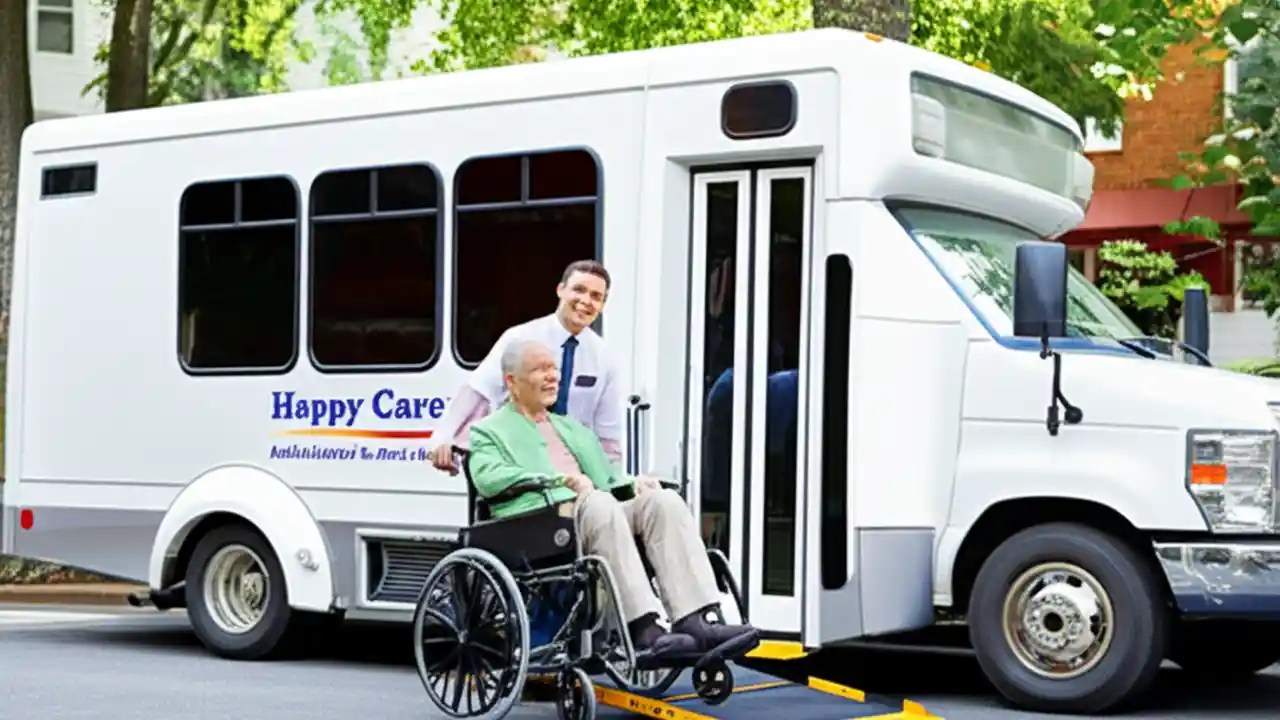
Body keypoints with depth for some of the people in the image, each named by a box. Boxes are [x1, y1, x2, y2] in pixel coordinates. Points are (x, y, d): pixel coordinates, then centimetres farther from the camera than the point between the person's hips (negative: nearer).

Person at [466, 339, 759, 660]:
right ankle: (644, 629, -45)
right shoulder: (488, 431, 16)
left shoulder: (573, 428, 36)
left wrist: (634, 483, 7)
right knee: (599, 504, -37)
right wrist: (563, 479, -16)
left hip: (596, 517, 6)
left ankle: (695, 621, -36)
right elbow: (489, 478, -6)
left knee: (664, 500, -22)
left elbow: (610, 481, 32)